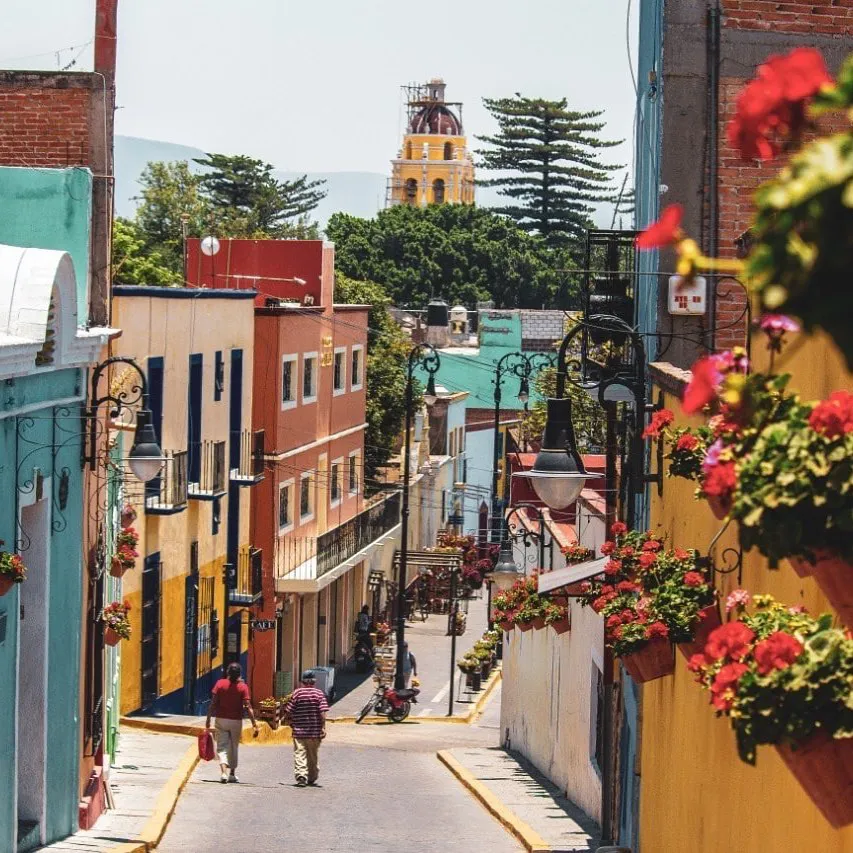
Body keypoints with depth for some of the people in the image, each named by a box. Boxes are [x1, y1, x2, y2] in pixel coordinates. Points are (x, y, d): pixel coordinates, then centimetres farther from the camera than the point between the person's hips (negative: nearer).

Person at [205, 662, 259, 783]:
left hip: (221, 719, 0)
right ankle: (232, 774, 24)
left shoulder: (220, 684, -6)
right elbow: (248, 707, -13)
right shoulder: (243, 687, -8)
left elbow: (213, 703, -8)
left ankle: (224, 772, -21)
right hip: (236, 721, 0)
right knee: (233, 748, 16)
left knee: (222, 747, 1)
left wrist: (208, 719, -1)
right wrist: (254, 724, -11)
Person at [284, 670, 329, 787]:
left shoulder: (297, 693, -2)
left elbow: (288, 712, -2)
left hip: (299, 730, -1)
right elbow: (323, 712, -10)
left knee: (299, 754, -5)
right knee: (313, 756, 16)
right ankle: (312, 778, 26)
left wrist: (291, 722, 14)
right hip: (315, 731, 1)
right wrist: (323, 727, -7)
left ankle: (301, 776, -23)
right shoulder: (319, 693, -2)